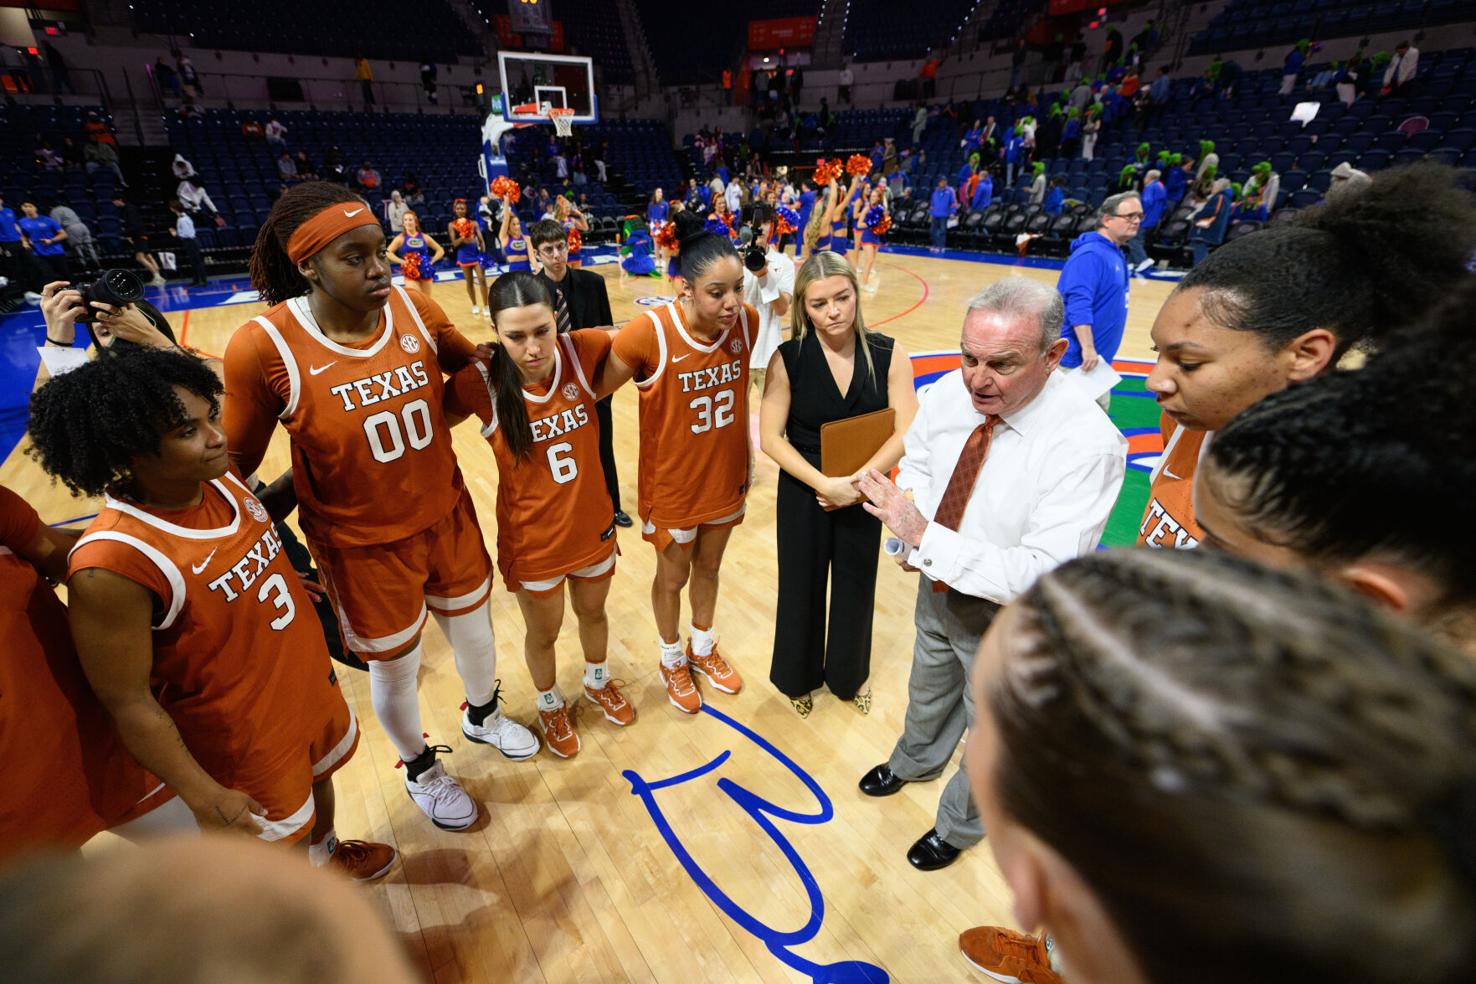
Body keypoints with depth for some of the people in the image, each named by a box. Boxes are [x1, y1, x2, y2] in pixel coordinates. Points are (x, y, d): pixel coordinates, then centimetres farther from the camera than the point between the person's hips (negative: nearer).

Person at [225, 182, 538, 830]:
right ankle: (420, 770, 49)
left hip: (448, 516, 3)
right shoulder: (265, 346, -20)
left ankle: (482, 715, 57)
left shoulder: (414, 307, -11)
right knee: (394, 669, 18)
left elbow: (475, 367, 9)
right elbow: (238, 460, -8)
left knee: (473, 630, 23)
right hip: (362, 544, -3)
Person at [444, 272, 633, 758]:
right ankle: (550, 705, 53)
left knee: (593, 613, 27)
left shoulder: (581, 351, -16)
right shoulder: (479, 382, -21)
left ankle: (597, 682, 58)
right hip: (532, 539, -2)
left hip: (593, 525, 2)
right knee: (543, 633, 22)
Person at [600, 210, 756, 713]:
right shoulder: (650, 332, -26)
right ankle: (672, 659, 46)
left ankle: (702, 647, 51)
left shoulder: (746, 321, -12)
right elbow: (591, 391, -15)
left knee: (708, 568, 24)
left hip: (726, 477, 4)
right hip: (672, 484, -4)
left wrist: (747, 455, 10)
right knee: (673, 576, 18)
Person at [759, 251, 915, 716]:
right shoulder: (788, 359, -14)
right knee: (802, 587, 15)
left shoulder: (888, 354, -10)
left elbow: (906, 432, -11)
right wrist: (825, 484, -21)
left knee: (855, 586, 18)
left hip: (865, 492, 2)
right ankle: (800, 677, 43)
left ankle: (850, 674, 46)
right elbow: (770, 437, -14)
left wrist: (859, 481, -20)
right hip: (804, 493, -1)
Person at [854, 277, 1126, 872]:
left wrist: (927, 538, -37)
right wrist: (906, 523, -14)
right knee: (929, 689, 33)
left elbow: (1043, 575, -35)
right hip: (939, 585, 5)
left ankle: (958, 825, 55)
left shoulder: (1088, 444, -33)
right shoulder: (948, 393, -16)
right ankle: (914, 761, 66)